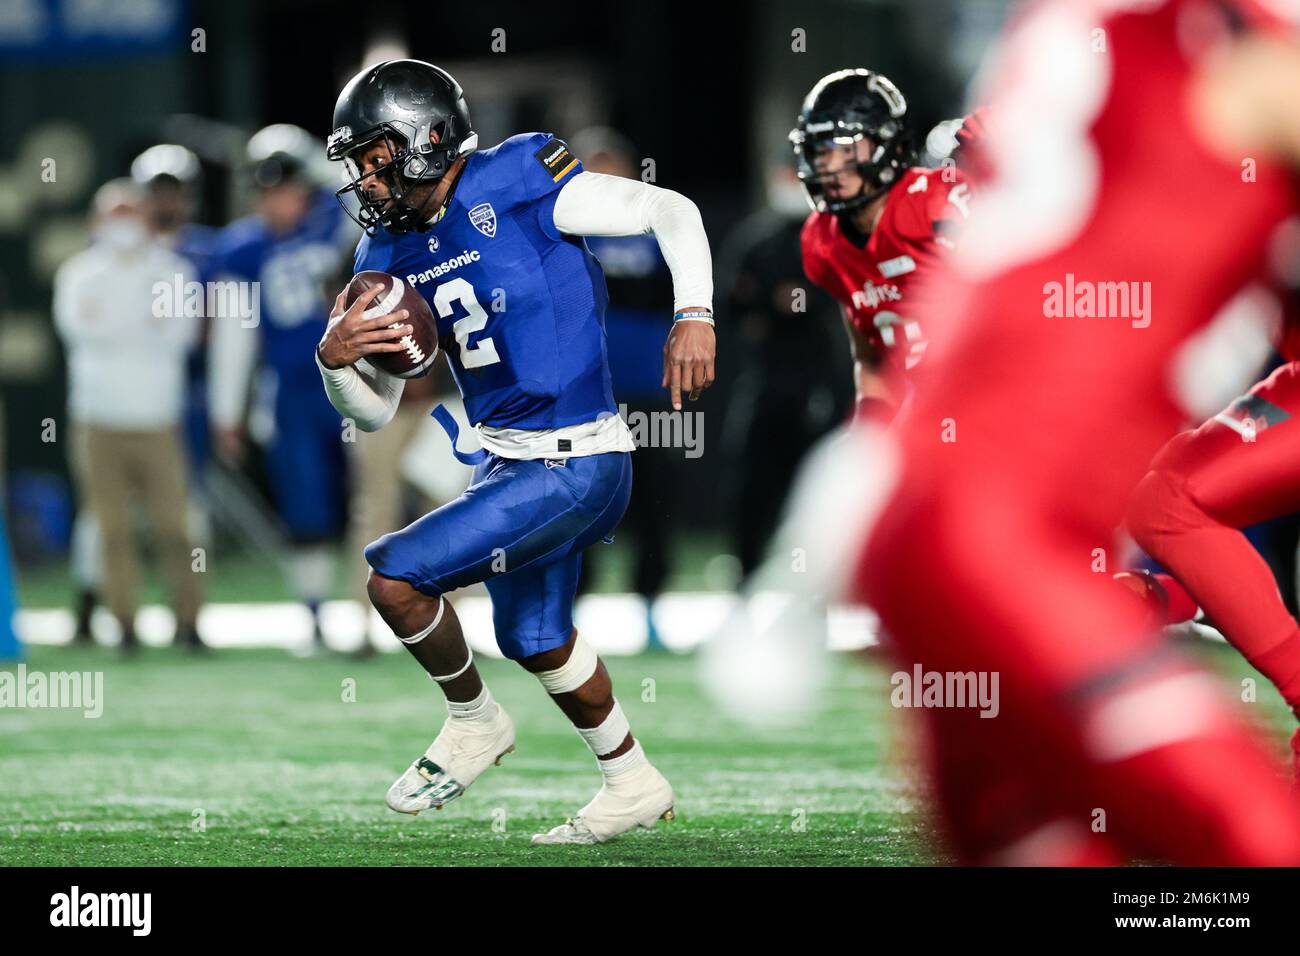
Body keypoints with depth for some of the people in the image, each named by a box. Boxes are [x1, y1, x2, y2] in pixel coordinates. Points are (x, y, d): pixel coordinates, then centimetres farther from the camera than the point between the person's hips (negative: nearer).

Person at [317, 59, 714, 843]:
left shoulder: (517, 183, -17)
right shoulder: (392, 251, 4)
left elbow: (671, 211, -11)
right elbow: (374, 412, 7)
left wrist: (695, 317, -23)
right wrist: (334, 358, -13)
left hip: (574, 466, -9)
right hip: (508, 461, 9)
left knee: (395, 575, -16)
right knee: (536, 639, 25)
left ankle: (473, 724, 9)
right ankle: (634, 787, 46)